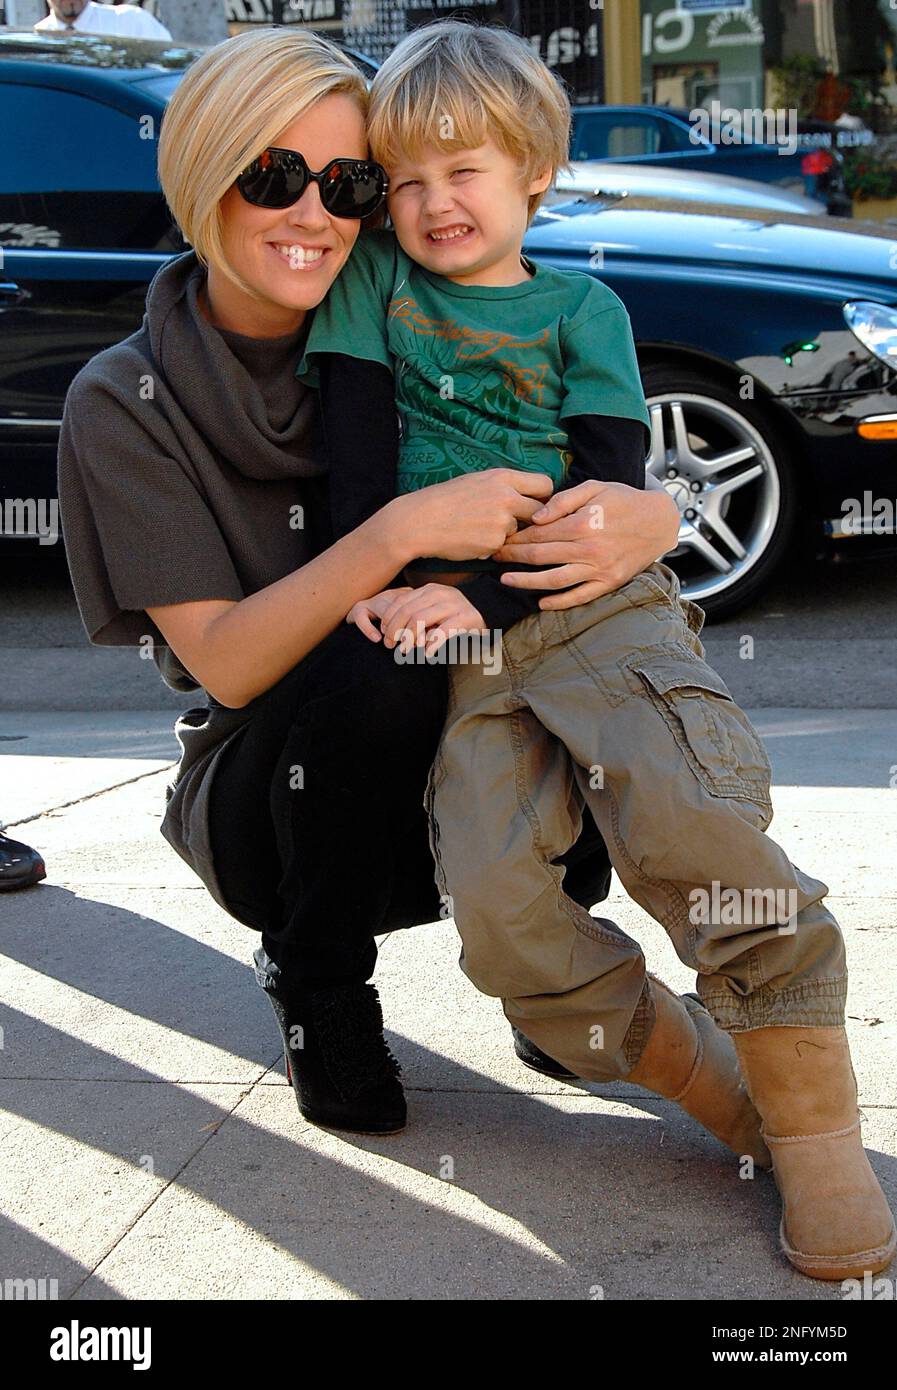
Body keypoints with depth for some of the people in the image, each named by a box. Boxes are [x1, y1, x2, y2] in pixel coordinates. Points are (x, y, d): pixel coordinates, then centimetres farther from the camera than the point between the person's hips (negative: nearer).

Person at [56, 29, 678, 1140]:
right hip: (259, 801, -2)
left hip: (430, 772, 2)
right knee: (370, 663, -33)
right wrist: (403, 530, -35)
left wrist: (650, 520, -28)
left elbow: (615, 487, -2)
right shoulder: (124, 403, -12)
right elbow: (223, 662, -21)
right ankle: (316, 990, -6)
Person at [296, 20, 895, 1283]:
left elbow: (609, 493, 2)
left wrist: (480, 593, -11)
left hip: (596, 602, -2)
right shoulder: (377, 282, 16)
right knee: (494, 897, -19)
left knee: (693, 821, -26)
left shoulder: (583, 311, 11)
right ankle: (716, 1096, -2)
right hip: (449, 637, 2)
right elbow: (354, 442, 13)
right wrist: (380, 577, -3)